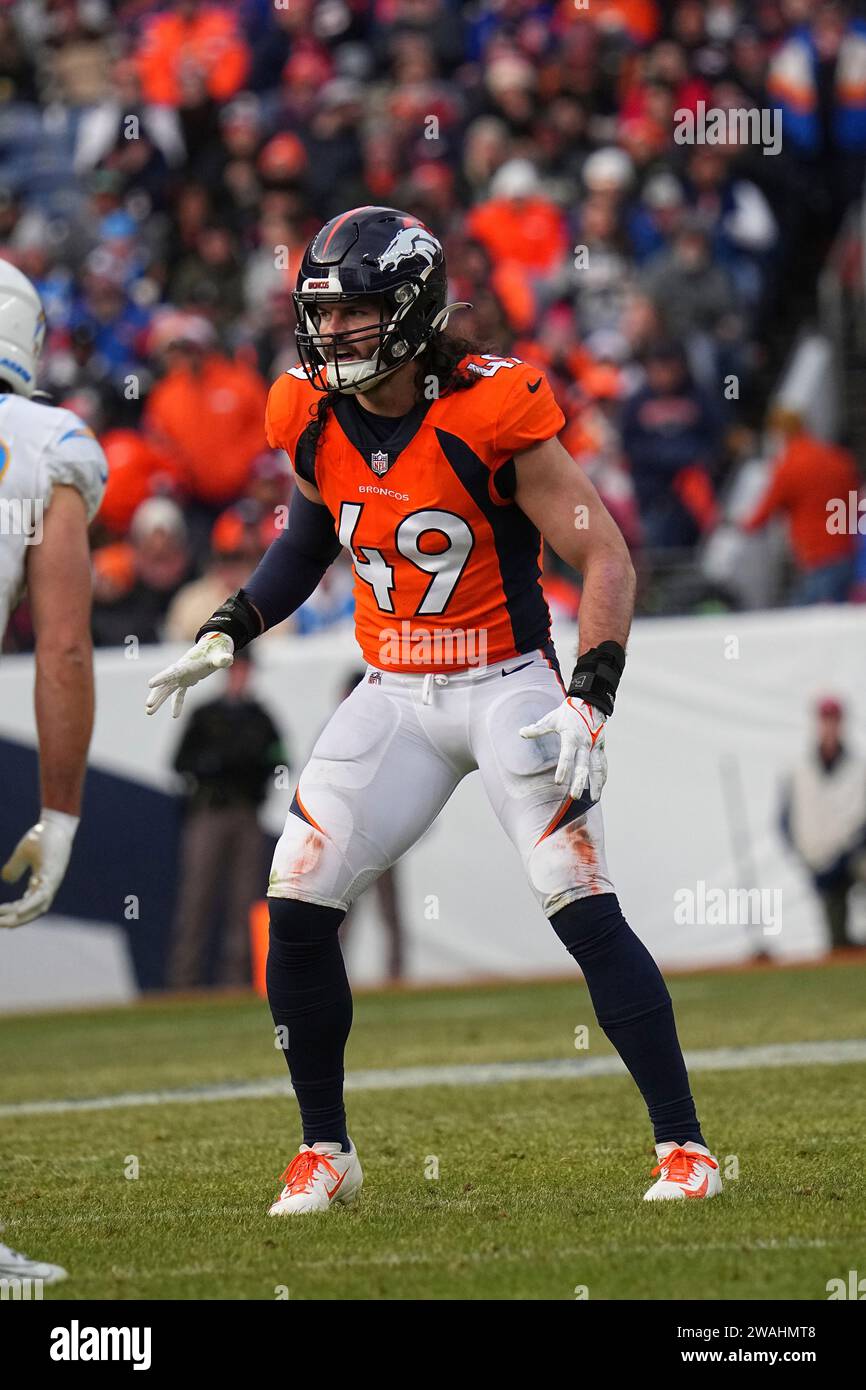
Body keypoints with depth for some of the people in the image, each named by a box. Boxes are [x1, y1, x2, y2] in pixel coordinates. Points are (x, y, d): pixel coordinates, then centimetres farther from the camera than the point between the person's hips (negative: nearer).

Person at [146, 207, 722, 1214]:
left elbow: (605, 557, -15)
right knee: (296, 912, -1)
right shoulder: (313, 420, -2)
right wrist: (228, 633, 10)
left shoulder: (491, 414, -19)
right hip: (393, 695, 5)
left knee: (585, 914, -13)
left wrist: (590, 702, -24)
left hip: (507, 686, -5)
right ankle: (324, 1154, 15)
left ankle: (684, 1148, -4)